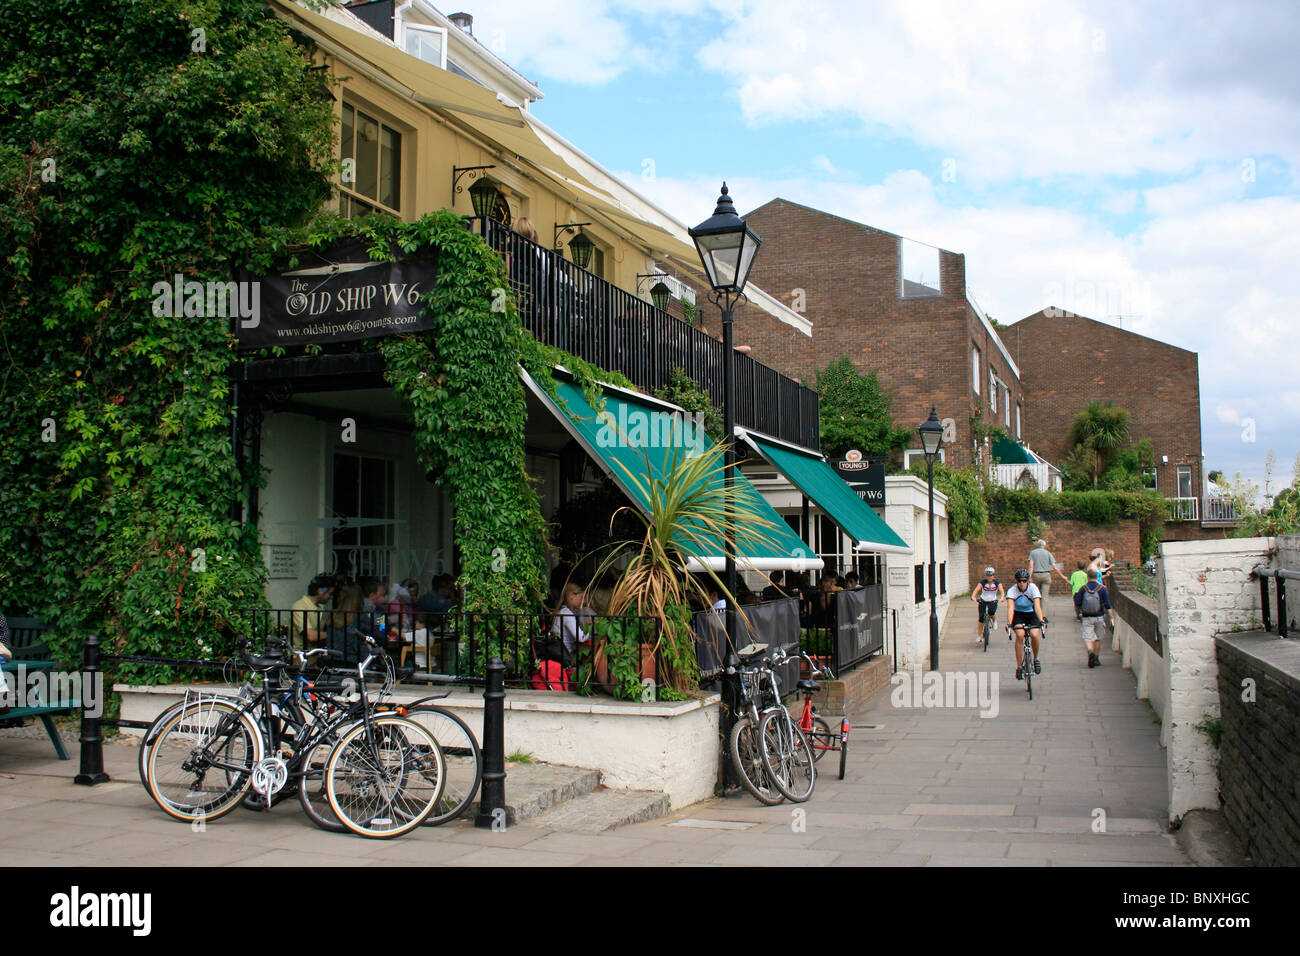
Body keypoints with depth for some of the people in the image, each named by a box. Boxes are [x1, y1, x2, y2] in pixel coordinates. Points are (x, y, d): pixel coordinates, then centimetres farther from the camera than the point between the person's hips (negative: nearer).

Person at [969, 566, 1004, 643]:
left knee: (991, 612, -30)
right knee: (981, 618, -8)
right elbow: (976, 591, -26)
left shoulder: (997, 583, -12)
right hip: (983, 601, 0)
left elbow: (1002, 591, -25)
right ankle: (979, 636, 5)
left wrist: (1001, 598, -46)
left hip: (993, 601, 0)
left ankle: (994, 620, 6)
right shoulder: (982, 583, -14)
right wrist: (973, 597, -47)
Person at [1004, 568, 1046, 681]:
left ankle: (1036, 659, 3)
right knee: (1020, 635, -26)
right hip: (1018, 615, 0)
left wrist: (1041, 621, -45)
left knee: (1035, 635, -26)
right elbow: (1010, 608, -30)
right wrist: (1010, 623, -45)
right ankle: (1019, 666, -18)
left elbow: (1037, 607, -30)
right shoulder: (1012, 591, -19)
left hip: (1032, 614, 0)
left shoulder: (1033, 589, -20)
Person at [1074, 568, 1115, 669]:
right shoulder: (1102, 589, -5)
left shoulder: (1083, 589, -5)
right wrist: (1112, 618, -5)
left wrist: (1078, 614, 15)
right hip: (1099, 617, 1)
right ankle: (1096, 659, 22)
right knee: (1097, 638, 16)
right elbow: (1108, 605, -8)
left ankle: (1090, 652, -32)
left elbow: (1077, 604, -1)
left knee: (1087, 638, -3)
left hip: (1086, 618, -1)